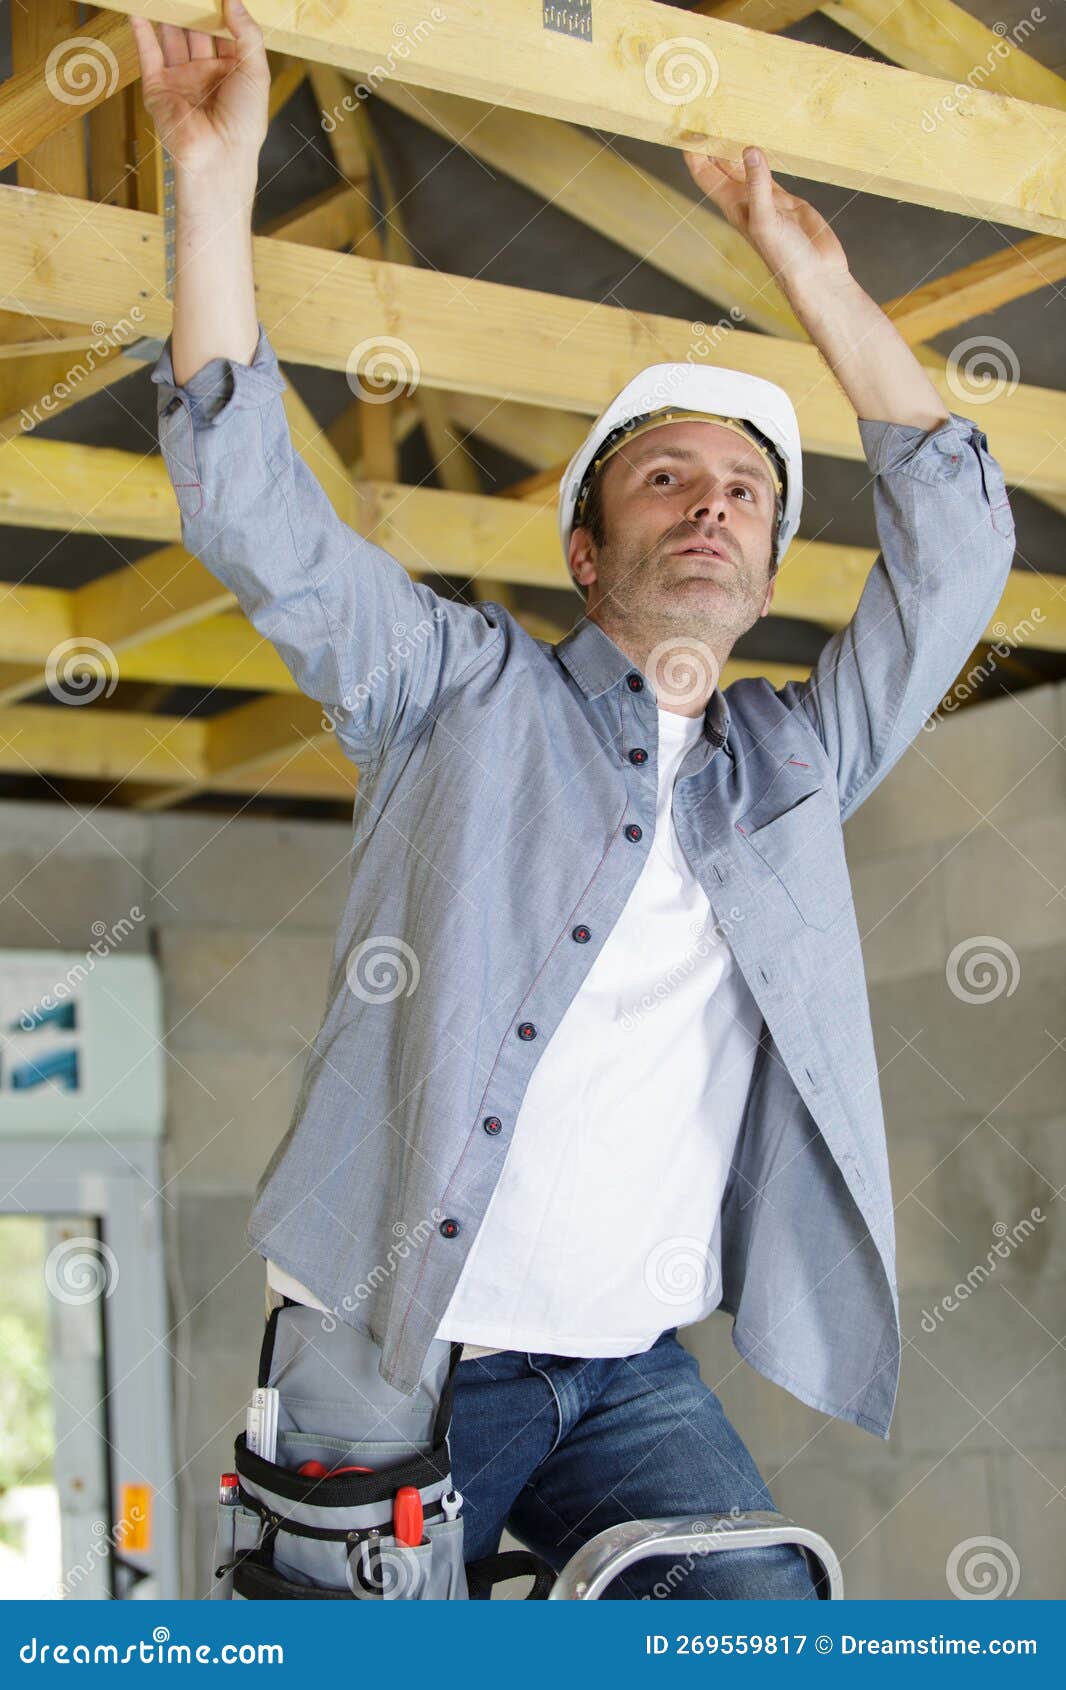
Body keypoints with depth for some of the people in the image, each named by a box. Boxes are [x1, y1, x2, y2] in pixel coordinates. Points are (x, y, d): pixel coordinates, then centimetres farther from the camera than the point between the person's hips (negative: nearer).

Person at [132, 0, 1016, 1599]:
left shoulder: (795, 763, 15)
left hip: (634, 1383, 3)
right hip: (390, 1361, -3)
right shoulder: (471, 688, 5)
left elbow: (957, 545, 13)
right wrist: (218, 174, -9)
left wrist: (814, 276, 11)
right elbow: (252, 514, -4)